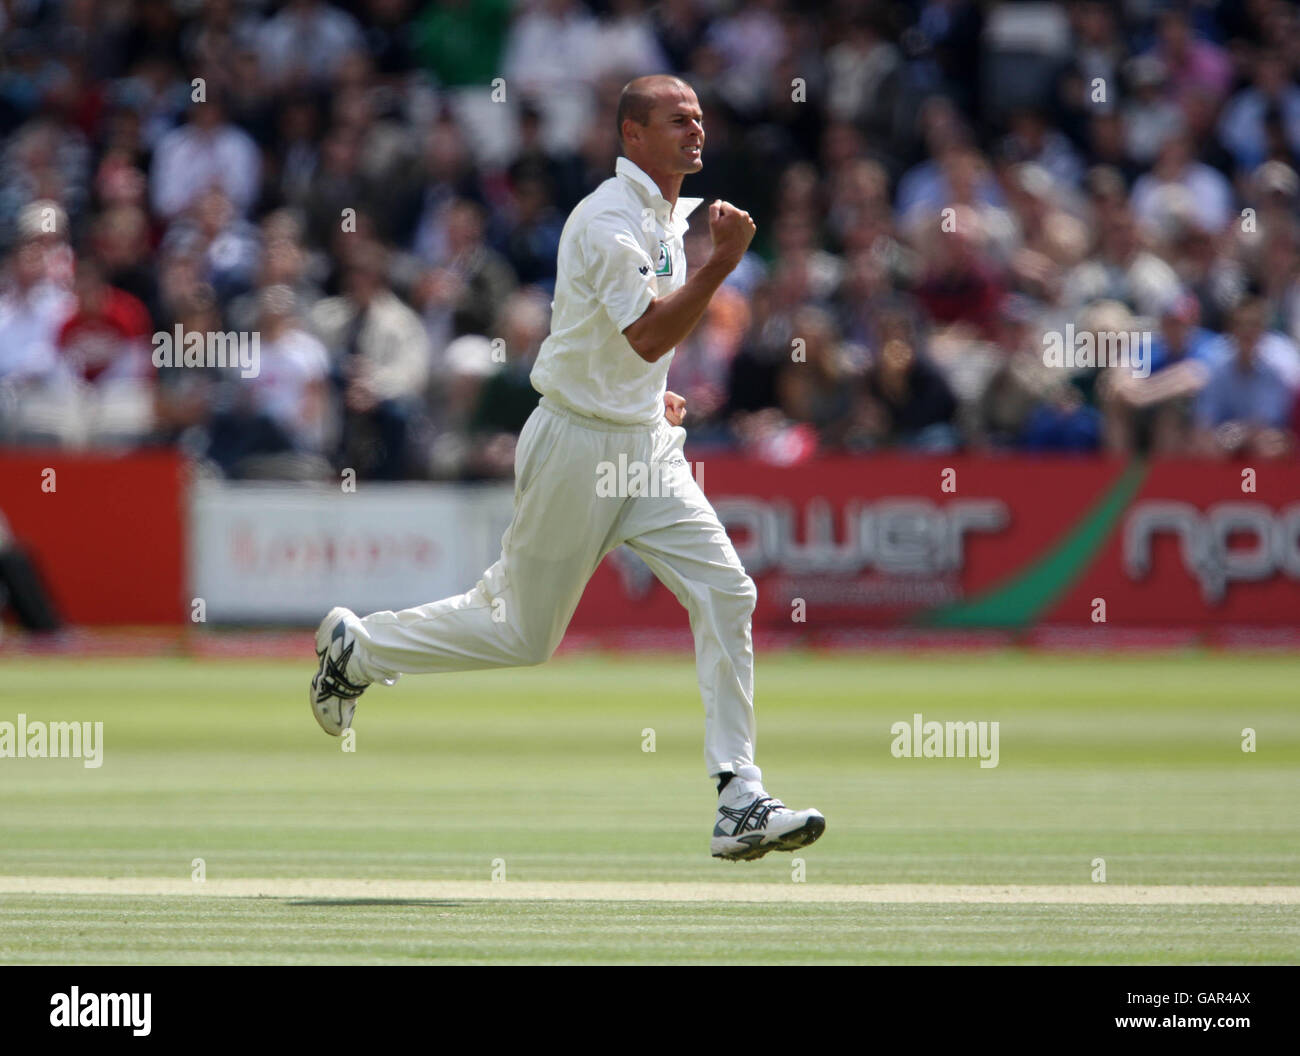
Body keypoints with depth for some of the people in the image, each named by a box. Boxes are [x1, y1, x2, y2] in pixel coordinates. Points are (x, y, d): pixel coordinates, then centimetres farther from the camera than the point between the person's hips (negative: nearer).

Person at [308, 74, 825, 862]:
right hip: (578, 447, -8)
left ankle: (742, 803, -10)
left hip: (645, 444, 8)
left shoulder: (669, 215, 12)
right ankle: (356, 647, 26)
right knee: (523, 634, 3)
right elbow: (648, 335, -28)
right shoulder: (608, 219, -18)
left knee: (725, 592, -8)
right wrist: (722, 264, -32)